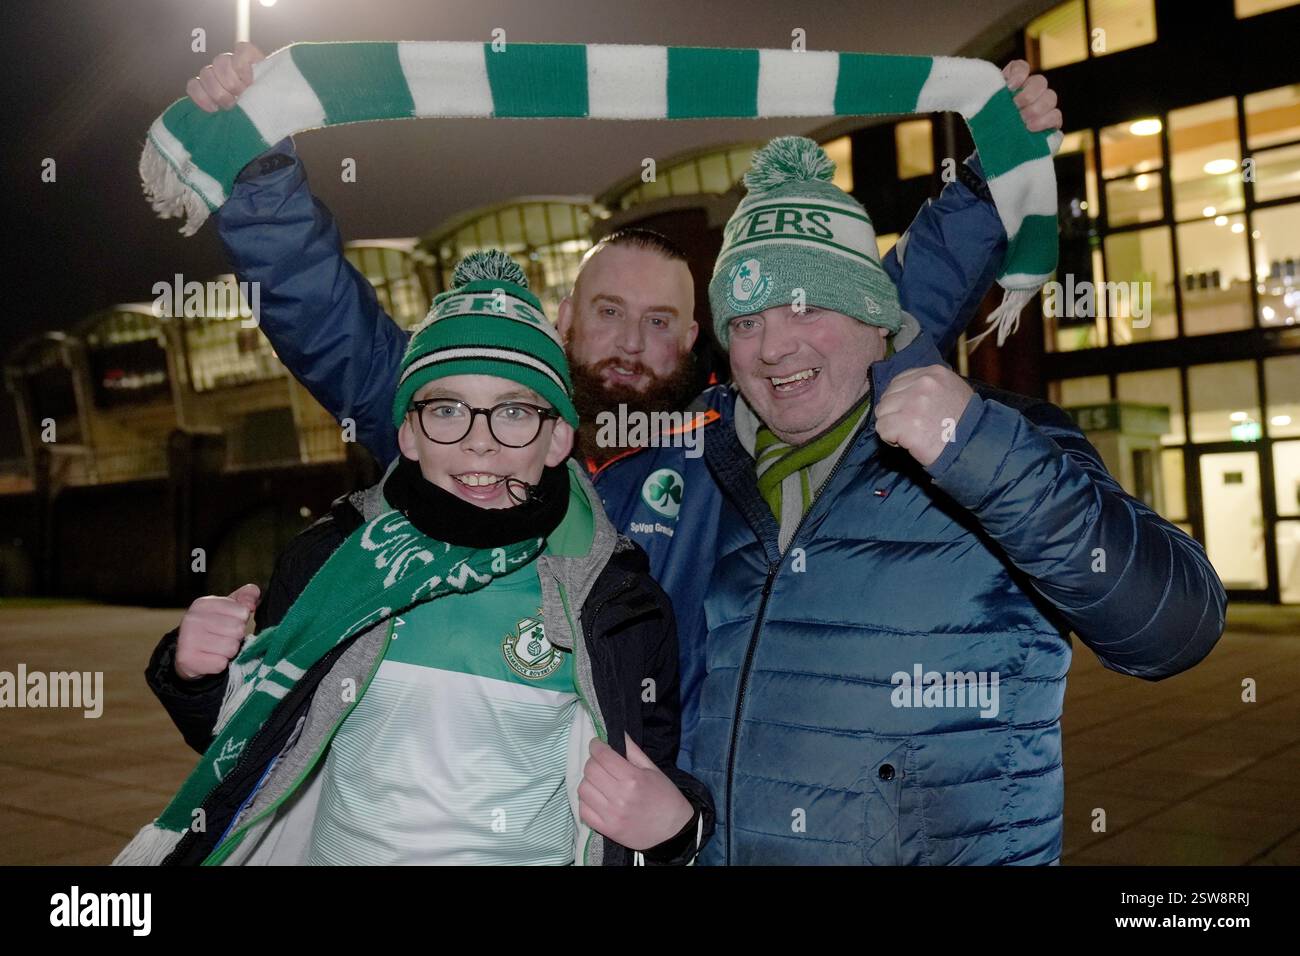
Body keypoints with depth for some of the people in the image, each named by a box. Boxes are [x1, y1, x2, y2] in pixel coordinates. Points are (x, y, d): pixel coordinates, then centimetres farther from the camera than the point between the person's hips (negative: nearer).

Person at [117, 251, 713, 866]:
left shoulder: (618, 599, -5)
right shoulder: (333, 557, -1)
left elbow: (655, 775, 4)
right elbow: (245, 740, 10)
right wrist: (194, 674, -8)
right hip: (338, 847, 0)